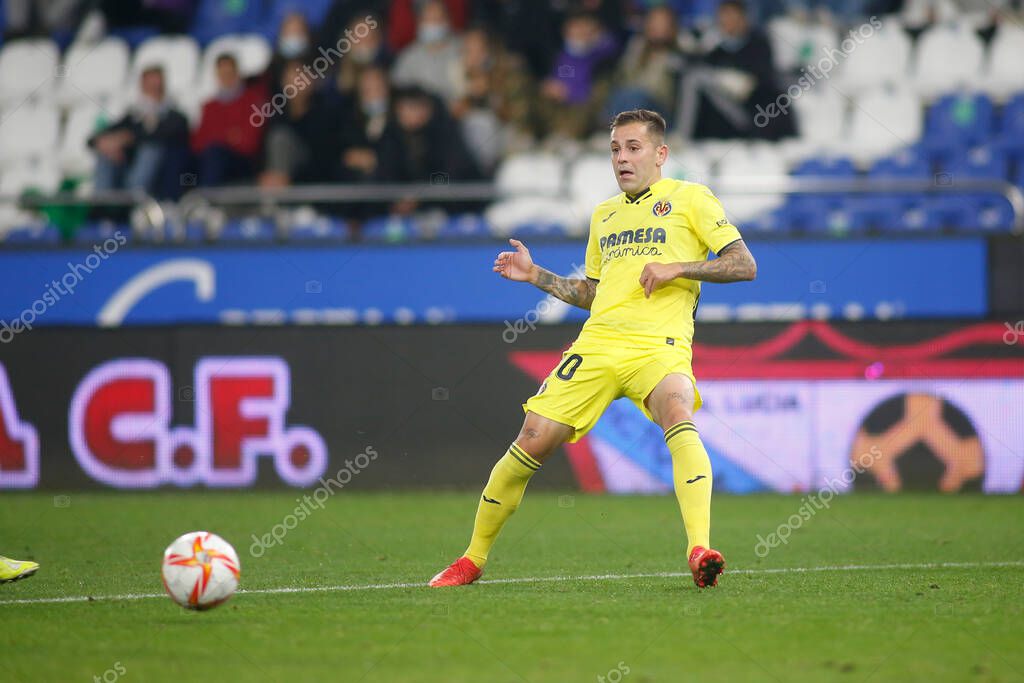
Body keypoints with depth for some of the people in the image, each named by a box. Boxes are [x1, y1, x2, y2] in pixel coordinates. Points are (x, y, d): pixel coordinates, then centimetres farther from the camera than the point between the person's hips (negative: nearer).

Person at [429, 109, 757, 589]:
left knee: (678, 419, -35)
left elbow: (744, 264, -1)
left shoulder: (689, 198, 6)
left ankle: (700, 551, -45)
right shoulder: (604, 215, 23)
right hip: (597, 343, 5)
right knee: (532, 442, -3)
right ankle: (473, 559, 13)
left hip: (660, 347, -5)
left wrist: (677, 267, -11)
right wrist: (535, 276, 19)